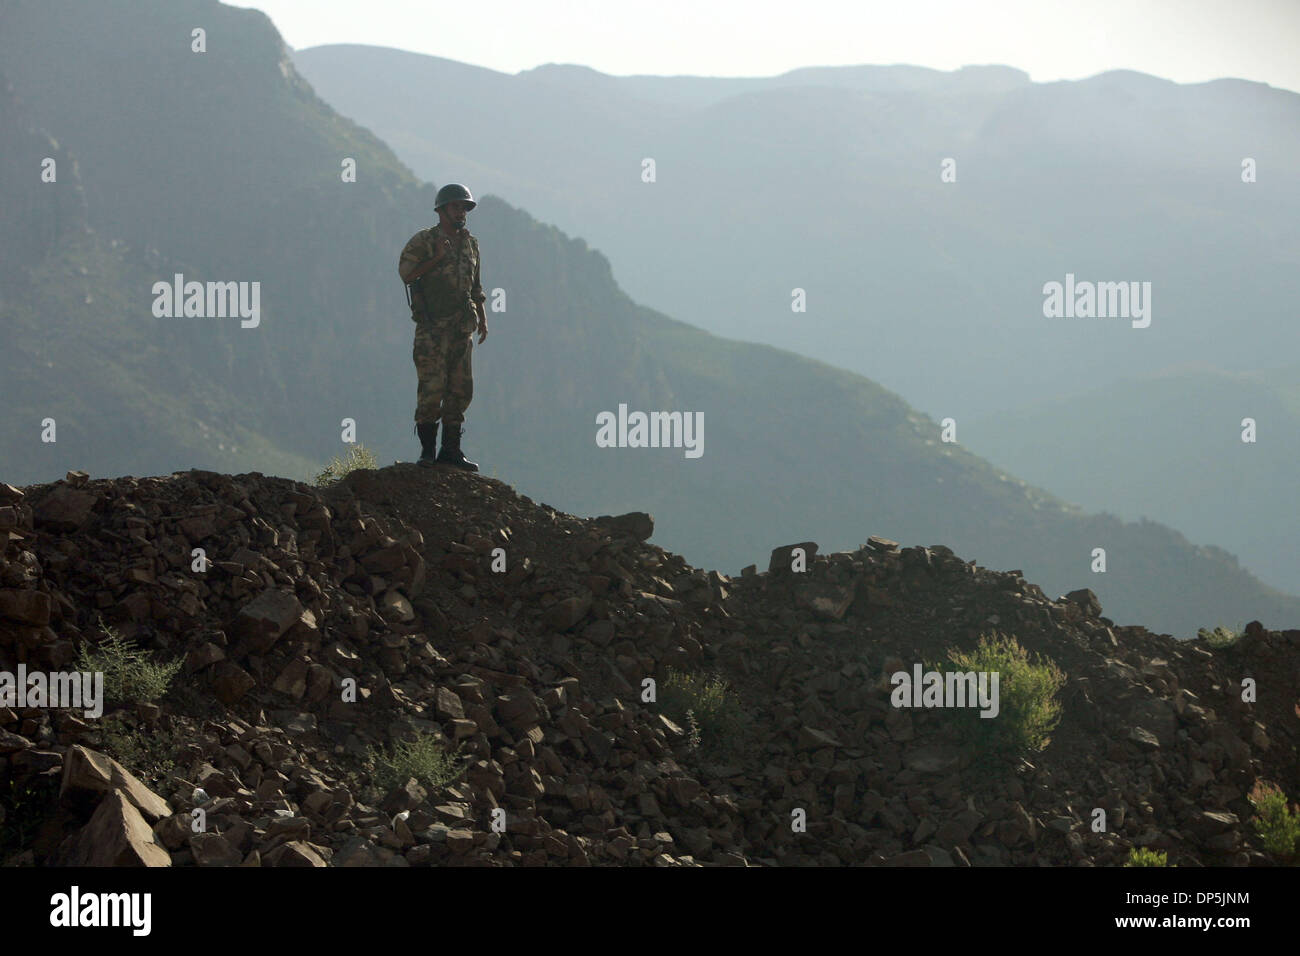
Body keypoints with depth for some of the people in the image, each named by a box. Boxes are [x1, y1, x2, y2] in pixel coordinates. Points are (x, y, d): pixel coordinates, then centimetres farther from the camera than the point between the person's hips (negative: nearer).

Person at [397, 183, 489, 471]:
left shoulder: (470, 243, 15)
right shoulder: (423, 241, -4)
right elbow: (406, 273, -13)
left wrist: (482, 317, 16)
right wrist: (437, 258, -17)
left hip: (462, 328, 6)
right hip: (433, 327, -6)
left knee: (461, 389, 5)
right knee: (432, 387, -9)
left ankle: (451, 450, 11)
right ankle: (427, 450, -1)